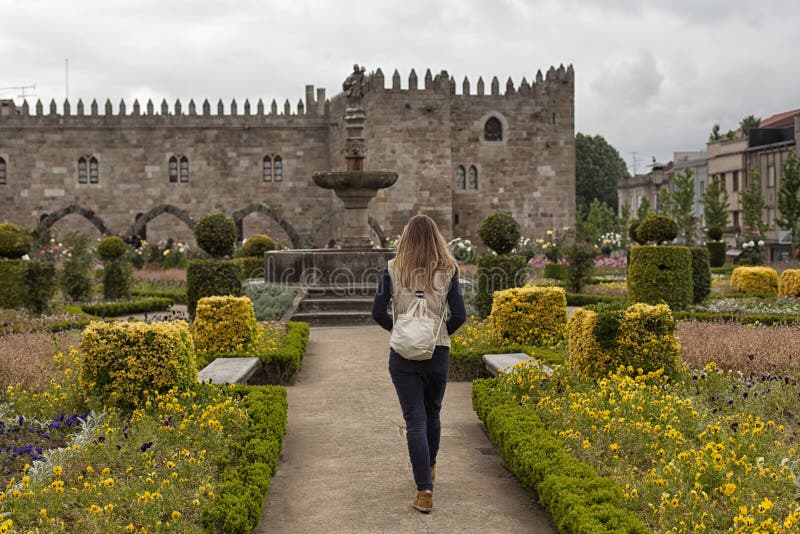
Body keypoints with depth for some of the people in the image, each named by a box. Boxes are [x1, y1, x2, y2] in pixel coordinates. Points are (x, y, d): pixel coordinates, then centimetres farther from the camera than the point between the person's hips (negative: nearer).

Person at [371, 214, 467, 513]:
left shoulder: (393, 271, -5)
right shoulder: (447, 272, -4)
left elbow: (378, 313, -7)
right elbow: (459, 315, -6)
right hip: (438, 353, 2)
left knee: (415, 419, 1)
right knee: (432, 413, 22)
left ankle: (424, 491, -7)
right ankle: (429, 468, 43)